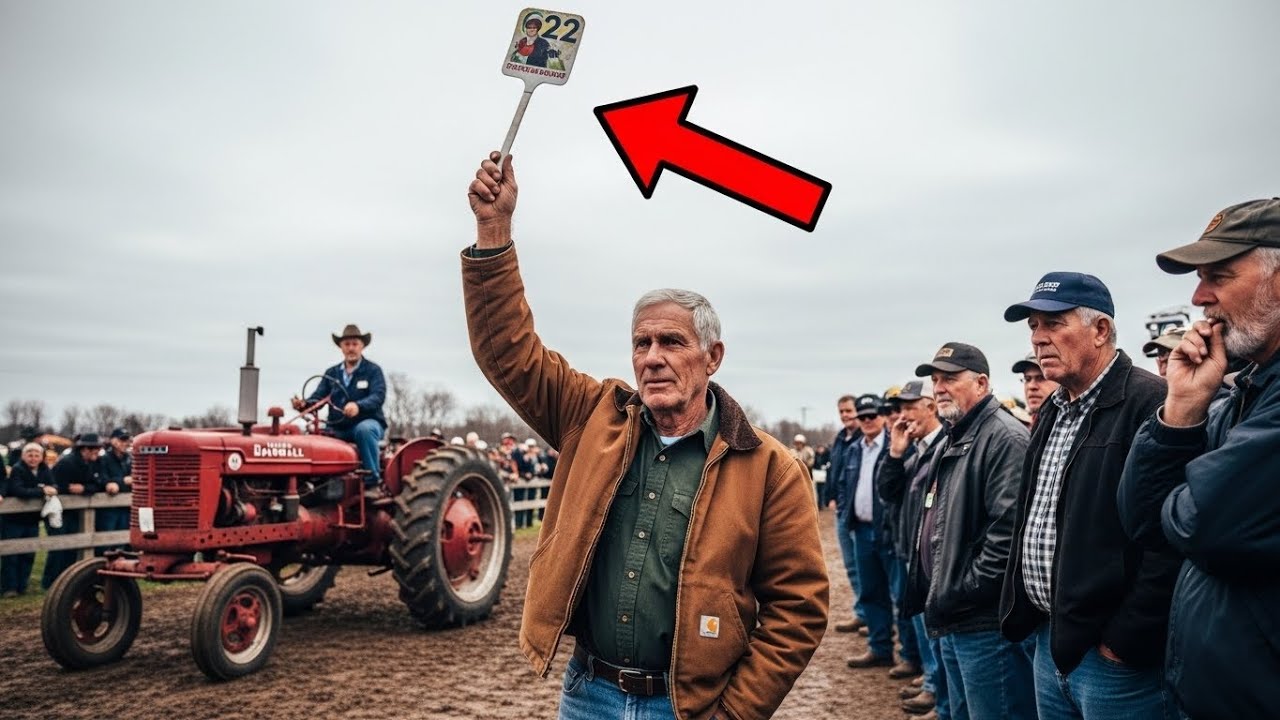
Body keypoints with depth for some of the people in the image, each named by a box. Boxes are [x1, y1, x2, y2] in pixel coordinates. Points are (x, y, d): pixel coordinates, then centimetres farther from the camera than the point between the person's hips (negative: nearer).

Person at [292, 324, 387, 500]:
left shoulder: (373, 370, 2)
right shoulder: (332, 373, 15)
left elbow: (378, 396, -15)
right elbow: (317, 398, 6)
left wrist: (358, 406, -35)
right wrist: (303, 404, -18)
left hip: (367, 424, -4)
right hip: (338, 430, 4)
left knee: (364, 430, -39)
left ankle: (373, 483, -31)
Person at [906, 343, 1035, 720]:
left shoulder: (1005, 438, -15)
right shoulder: (951, 442, 17)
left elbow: (1010, 529, -25)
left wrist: (963, 593, -20)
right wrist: (939, 598, 14)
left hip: (986, 622, -10)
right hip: (952, 620, 10)